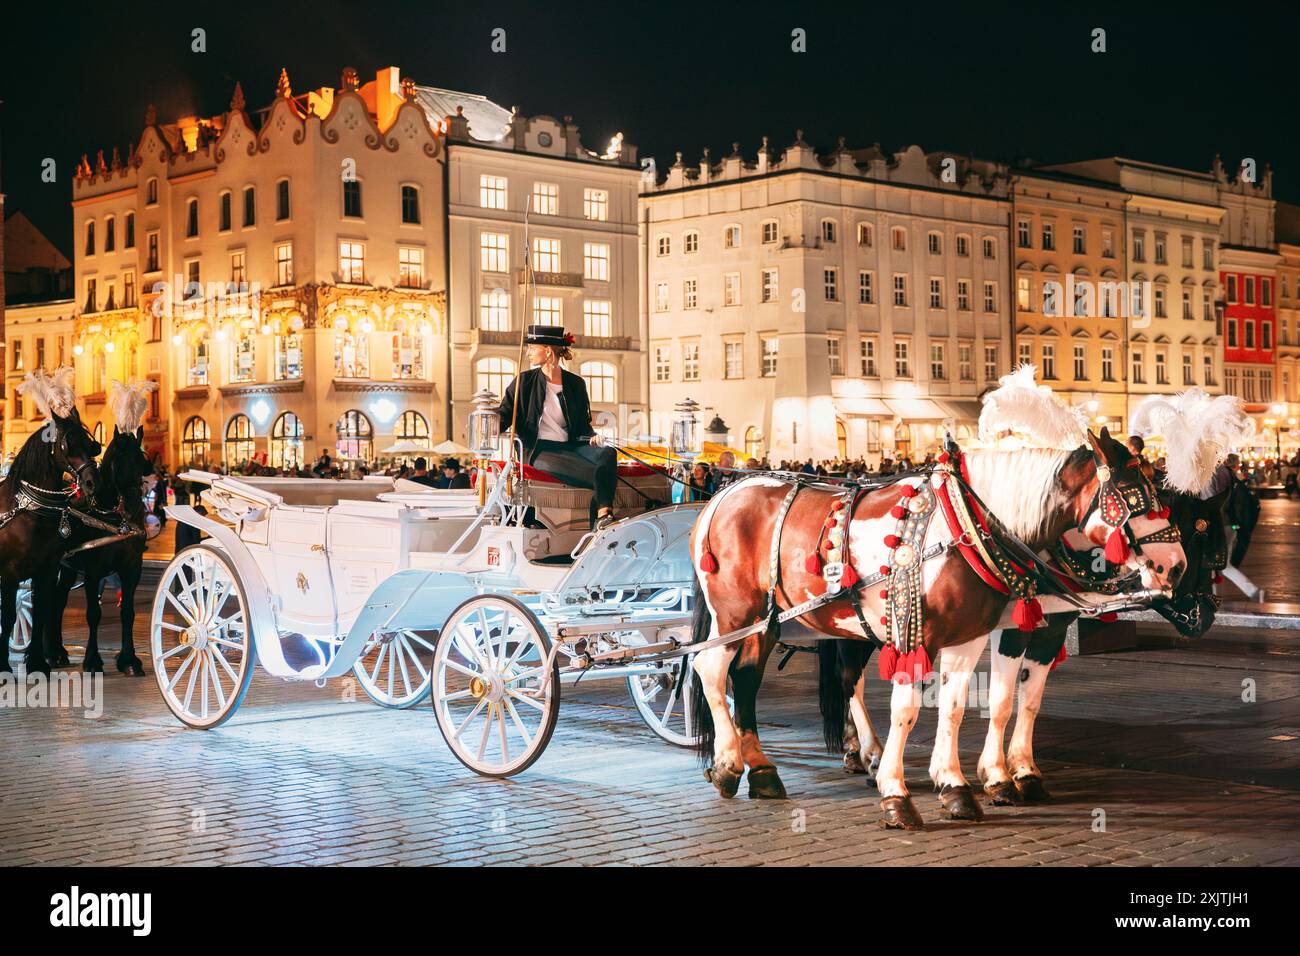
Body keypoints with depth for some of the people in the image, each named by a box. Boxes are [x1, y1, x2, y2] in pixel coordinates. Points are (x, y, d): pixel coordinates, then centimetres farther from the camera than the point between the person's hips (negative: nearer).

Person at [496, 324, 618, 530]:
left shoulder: (575, 384, 13)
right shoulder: (524, 382, 8)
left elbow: (583, 424, 18)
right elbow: (504, 415, 6)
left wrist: (592, 436, -5)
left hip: (569, 447, 3)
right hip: (539, 451, -3)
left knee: (608, 453, -30)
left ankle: (603, 516, -43)